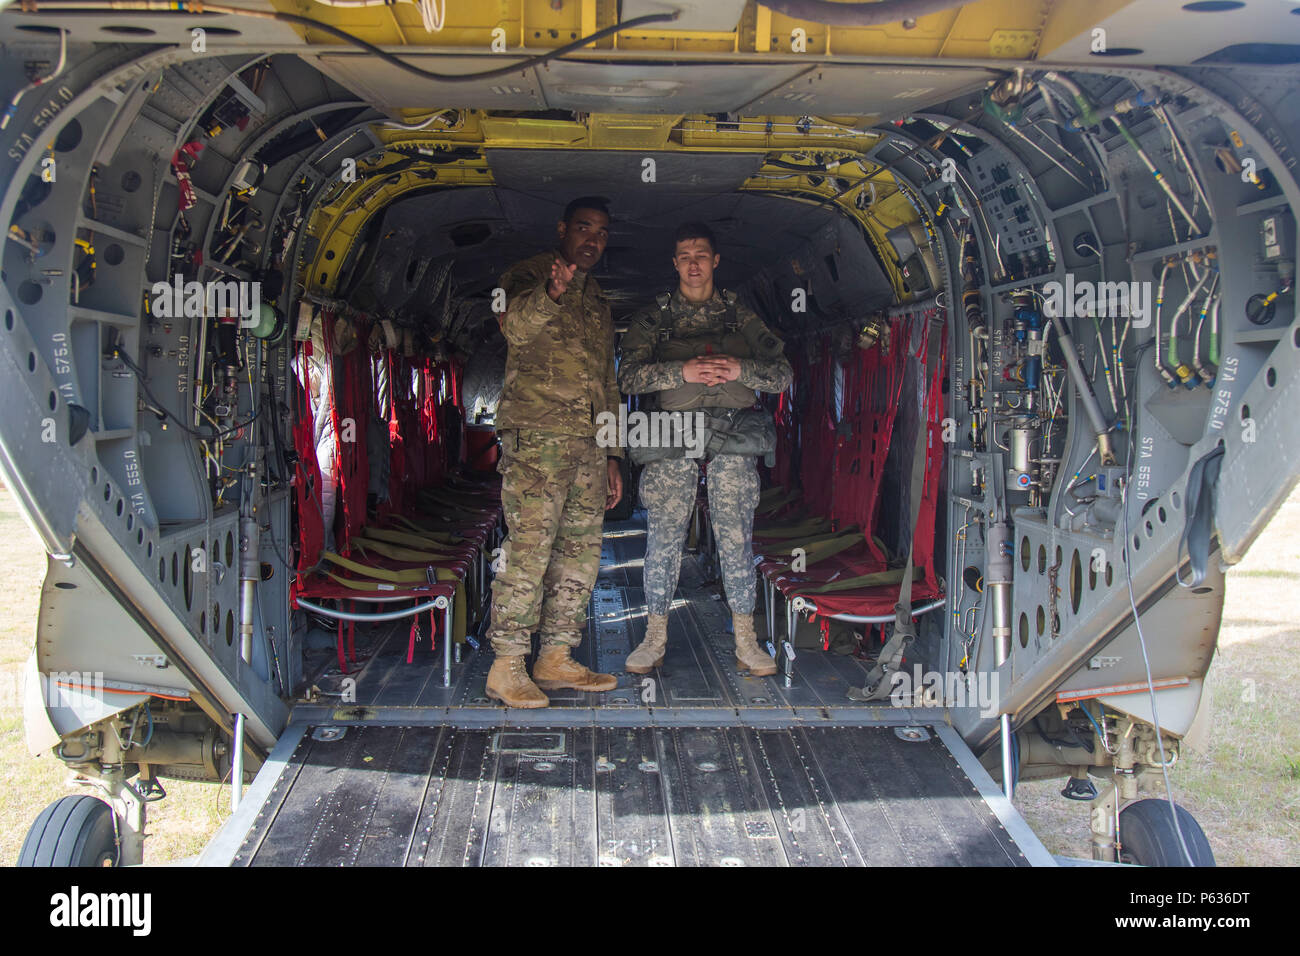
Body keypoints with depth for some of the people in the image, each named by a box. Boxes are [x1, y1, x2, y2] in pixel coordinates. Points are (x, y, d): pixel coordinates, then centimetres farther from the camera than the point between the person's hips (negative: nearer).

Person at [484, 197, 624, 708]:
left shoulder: (597, 301, 26)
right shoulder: (528, 276, 5)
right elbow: (516, 327, -18)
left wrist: (612, 454, 21)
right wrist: (551, 295, -38)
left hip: (589, 442, 7)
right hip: (536, 434, -7)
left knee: (581, 551, 5)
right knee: (529, 547, -12)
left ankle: (556, 658, 13)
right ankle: (506, 666, -7)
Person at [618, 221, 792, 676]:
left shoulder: (741, 315, 16)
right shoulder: (652, 319, 13)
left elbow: (783, 373, 12)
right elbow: (628, 375, 1)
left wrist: (740, 369, -8)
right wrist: (682, 371, -13)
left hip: (733, 435, 1)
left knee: (736, 534, -2)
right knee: (664, 532, -3)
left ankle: (745, 639, 5)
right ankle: (655, 637, 6)